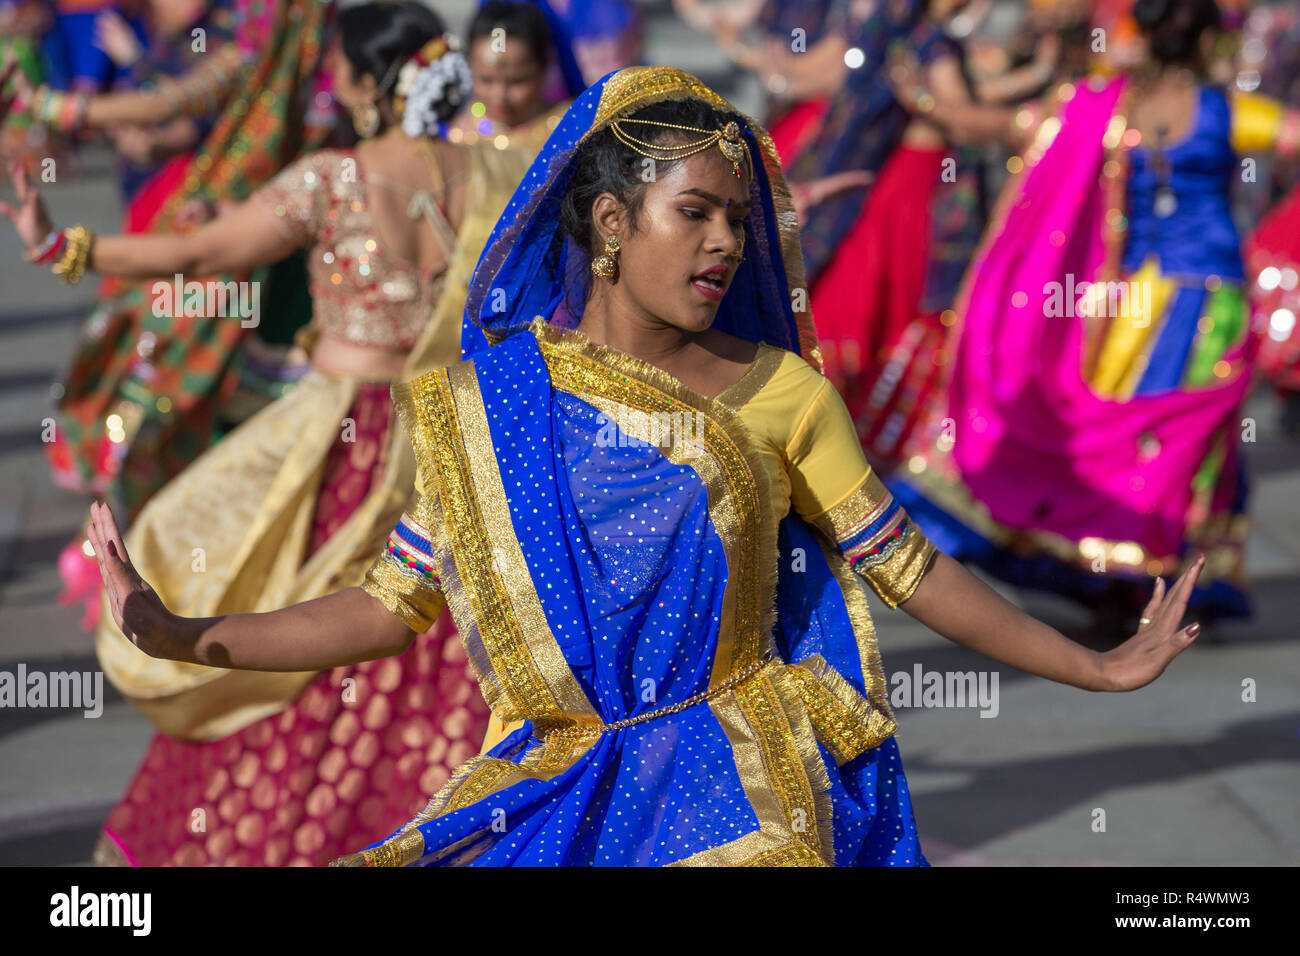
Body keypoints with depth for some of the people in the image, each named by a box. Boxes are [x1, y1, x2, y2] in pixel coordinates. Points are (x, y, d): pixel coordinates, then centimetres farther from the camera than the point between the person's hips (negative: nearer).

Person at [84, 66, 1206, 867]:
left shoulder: (778, 390, 4)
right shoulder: (489, 399, 5)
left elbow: (908, 565, 10)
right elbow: (388, 604, 6)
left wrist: (1096, 668, 11)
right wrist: (178, 635, -3)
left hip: (740, 785, -1)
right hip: (550, 787, 1)